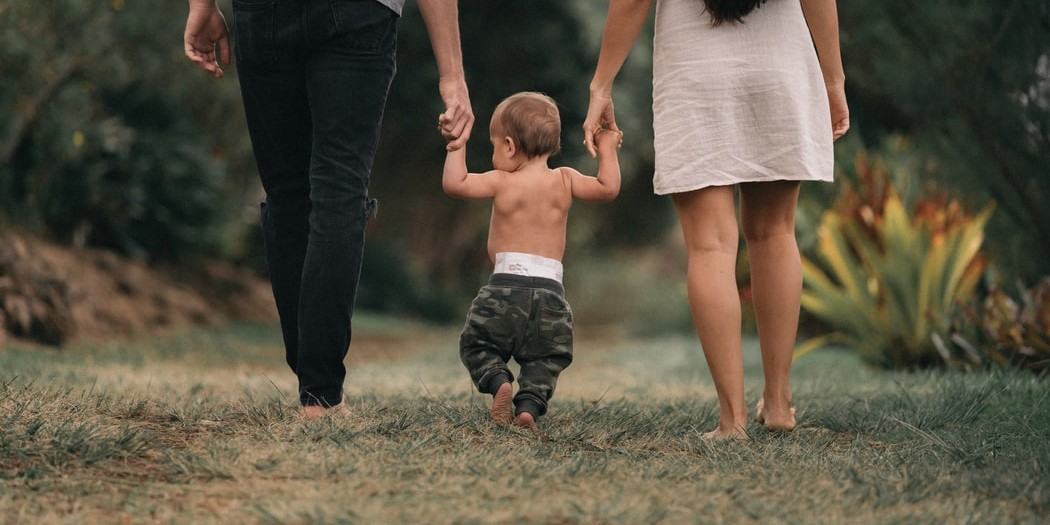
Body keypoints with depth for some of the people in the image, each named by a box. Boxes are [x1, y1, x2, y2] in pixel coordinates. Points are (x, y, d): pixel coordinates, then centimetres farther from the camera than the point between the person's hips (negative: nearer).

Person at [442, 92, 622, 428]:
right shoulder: (564, 180, 5)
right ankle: (530, 403, -14)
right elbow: (608, 188, 4)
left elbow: (454, 183, -4)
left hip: (505, 284, -2)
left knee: (477, 345, 14)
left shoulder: (501, 182, -2)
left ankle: (497, 379, -15)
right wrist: (607, 150, 16)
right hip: (550, 293, 2)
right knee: (545, 358, 12)